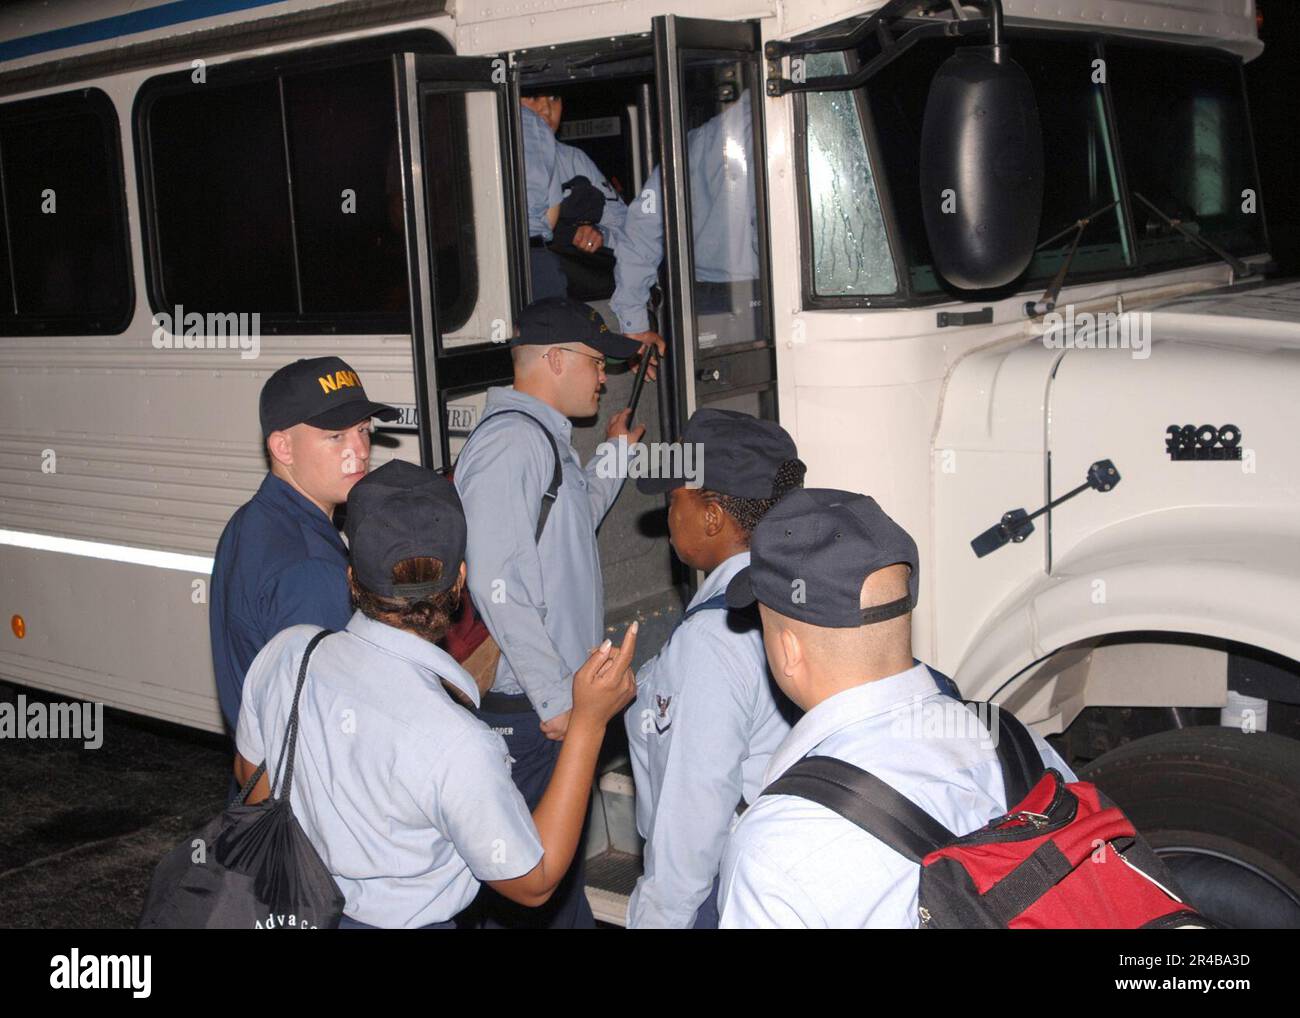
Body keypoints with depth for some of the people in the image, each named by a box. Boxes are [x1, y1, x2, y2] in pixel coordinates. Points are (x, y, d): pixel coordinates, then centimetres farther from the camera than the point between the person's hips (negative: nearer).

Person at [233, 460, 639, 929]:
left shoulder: (285, 653, -18)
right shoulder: (457, 744, -33)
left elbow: (250, 775, 0)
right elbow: (533, 884, -19)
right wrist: (589, 722, -25)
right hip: (397, 921, -5)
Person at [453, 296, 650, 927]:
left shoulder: (548, 438, 17)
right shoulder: (512, 440, -17)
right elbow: (494, 582, -23)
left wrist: (613, 456, 24)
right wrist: (555, 694, -21)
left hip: (559, 704, 10)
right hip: (528, 710, -10)